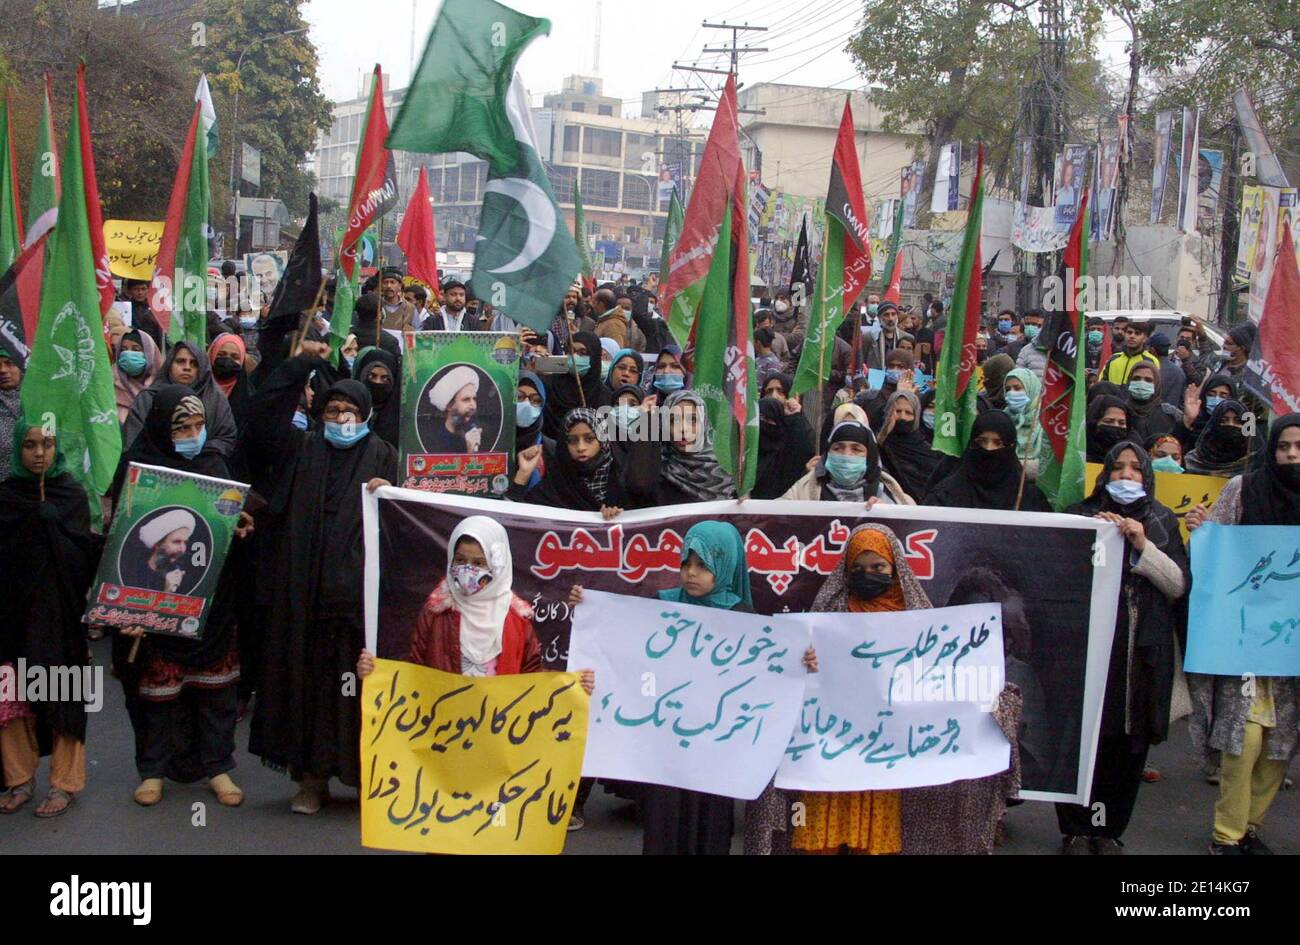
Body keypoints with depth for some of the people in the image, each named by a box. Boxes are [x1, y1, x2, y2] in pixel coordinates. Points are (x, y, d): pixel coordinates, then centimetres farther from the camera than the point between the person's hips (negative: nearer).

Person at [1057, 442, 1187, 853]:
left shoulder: (1163, 522, 11)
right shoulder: (1082, 516, 6)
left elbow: (1179, 585, 3)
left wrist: (1143, 546, -10)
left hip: (1145, 650, 2)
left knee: (1129, 745, 4)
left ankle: (1110, 830, 17)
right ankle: (1076, 830, 8)